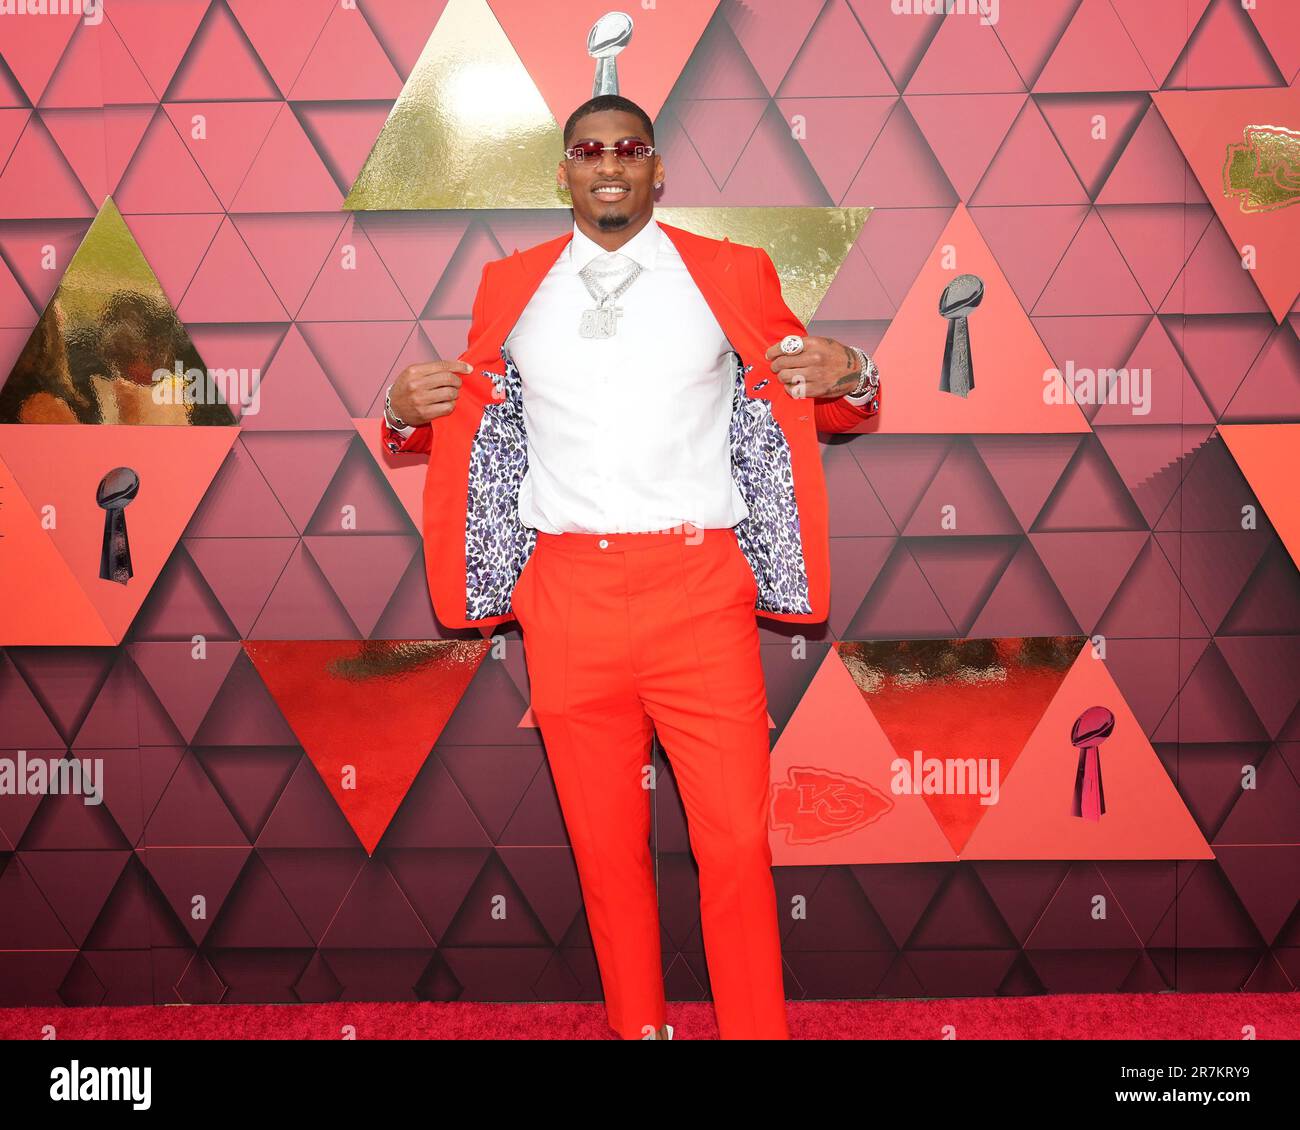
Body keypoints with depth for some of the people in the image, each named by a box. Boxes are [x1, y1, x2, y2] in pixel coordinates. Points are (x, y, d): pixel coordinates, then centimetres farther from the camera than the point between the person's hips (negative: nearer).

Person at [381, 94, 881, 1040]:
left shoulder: (731, 277, 9)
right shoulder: (512, 288, 13)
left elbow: (816, 402, 15)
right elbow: (466, 423, 21)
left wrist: (847, 379, -7)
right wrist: (406, 412, 0)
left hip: (698, 587, -1)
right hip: (568, 593, 2)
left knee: (736, 844, -2)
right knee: (605, 846, 9)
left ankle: (760, 1029, 16)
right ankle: (638, 1025, 27)